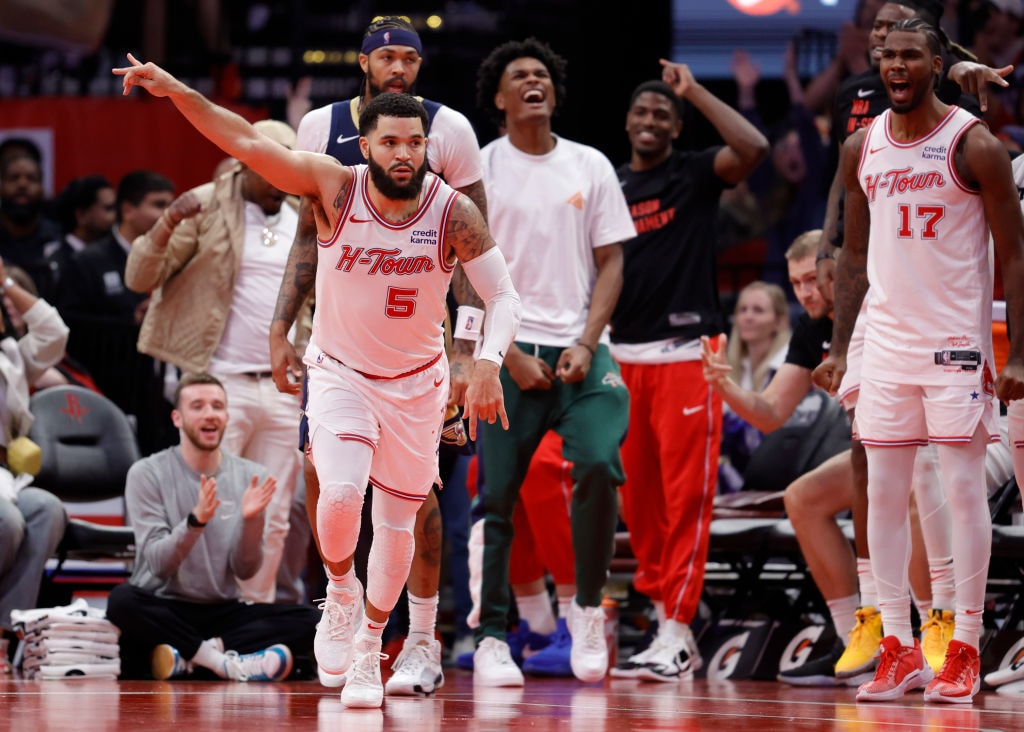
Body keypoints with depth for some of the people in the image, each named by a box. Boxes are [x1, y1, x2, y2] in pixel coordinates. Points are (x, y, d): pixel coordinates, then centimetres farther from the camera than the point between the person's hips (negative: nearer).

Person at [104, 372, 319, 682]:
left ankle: (186, 656, -25)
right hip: (163, 611, -3)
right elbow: (159, 565, -13)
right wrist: (195, 521, -29)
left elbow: (245, 571, -1)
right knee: (122, 601, -36)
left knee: (308, 620, -21)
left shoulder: (251, 477, 4)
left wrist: (251, 520, -19)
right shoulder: (147, 474, -3)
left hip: (224, 612, 3)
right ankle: (224, 660, -24)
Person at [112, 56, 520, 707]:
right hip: (340, 374, -1)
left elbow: (505, 298, -16)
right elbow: (249, 143, -22)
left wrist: (489, 364, -34)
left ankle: (369, 650, 29)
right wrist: (176, 91, -32)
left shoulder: (453, 213, -17)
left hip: (417, 383, 1)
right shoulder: (335, 187, -17)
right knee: (341, 493, -24)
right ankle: (342, 586, 8)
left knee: (398, 522, 9)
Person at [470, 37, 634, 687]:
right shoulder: (479, 169, 4)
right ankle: (491, 639, 3)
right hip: (509, 352, -1)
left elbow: (610, 264, 8)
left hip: (580, 348, 1)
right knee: (499, 496, -4)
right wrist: (511, 356, -8)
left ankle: (588, 608, 0)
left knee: (600, 464, -19)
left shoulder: (591, 166, 10)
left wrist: (586, 345, -6)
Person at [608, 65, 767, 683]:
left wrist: (694, 91, -14)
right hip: (625, 355, 6)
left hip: (686, 354, -6)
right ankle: (668, 620, 16)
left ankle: (676, 635, -9)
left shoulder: (696, 175, 0)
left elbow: (755, 148, -20)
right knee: (637, 497, 7)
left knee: (686, 494, -8)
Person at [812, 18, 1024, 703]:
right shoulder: (862, 149, 8)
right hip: (886, 342, 5)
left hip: (957, 340, -5)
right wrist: (839, 349, 11)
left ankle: (965, 651, 1)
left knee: (964, 488, -4)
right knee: (883, 491, 2)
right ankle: (901, 651, 7)